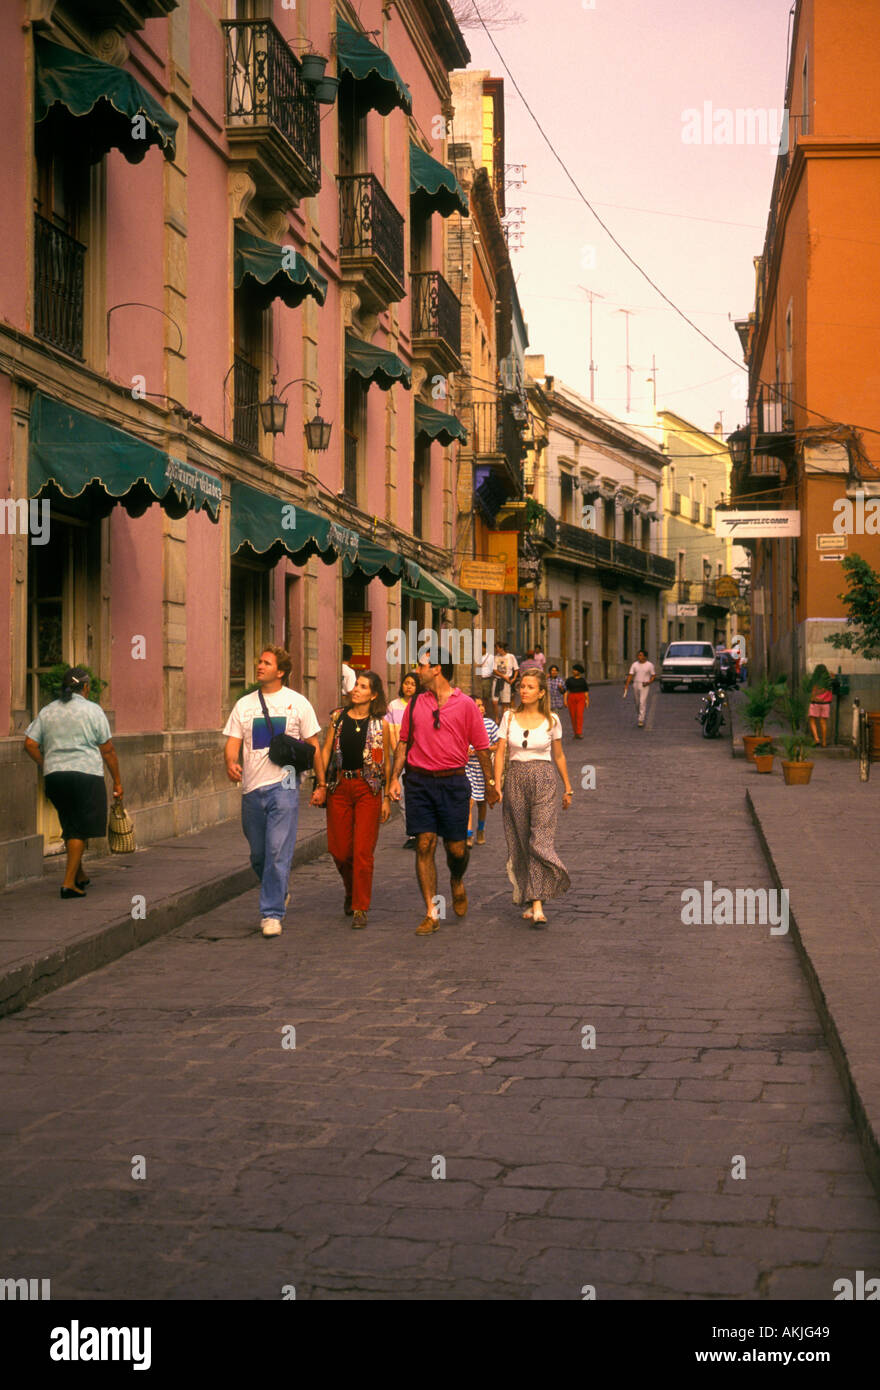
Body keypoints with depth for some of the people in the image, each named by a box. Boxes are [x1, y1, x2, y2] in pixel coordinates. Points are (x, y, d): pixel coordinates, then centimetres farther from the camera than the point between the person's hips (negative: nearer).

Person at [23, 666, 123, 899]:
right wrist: (117, 781, 4)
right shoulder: (93, 710, -1)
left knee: (70, 828, 18)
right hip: (86, 774, -5)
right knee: (80, 830, -1)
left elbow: (30, 744, 4)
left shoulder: (47, 711, 11)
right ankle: (69, 882, -7)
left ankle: (79, 876, 29)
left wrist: (46, 766, 14)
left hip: (53, 775, 5)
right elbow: (107, 750, -2)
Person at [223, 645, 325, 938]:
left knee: (278, 851, -11)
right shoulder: (244, 704, 10)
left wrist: (321, 782, 5)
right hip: (252, 787, 4)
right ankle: (278, 895, 35)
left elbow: (313, 744, 7)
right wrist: (231, 763, -16)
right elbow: (233, 741, 5)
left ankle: (272, 913, -7)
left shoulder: (297, 703, 3)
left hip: (283, 785, -4)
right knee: (258, 854, 12)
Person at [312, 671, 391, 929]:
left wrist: (387, 798, 1)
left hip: (368, 788, -3)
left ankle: (360, 908, 1)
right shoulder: (338, 716, 6)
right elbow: (326, 751, 6)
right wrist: (320, 784, -4)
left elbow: (386, 762, 4)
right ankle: (351, 892, 33)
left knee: (363, 850, -6)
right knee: (339, 850, 5)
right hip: (339, 786, 3)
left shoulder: (380, 724, 0)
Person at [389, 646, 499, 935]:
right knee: (424, 846, -3)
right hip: (420, 781, 2)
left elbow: (481, 747, 3)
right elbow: (404, 742, 13)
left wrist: (490, 785, 4)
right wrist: (395, 777, 3)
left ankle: (457, 883, 36)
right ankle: (431, 913, 1)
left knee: (456, 848, 1)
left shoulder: (465, 705, -1)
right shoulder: (416, 703, 8)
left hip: (453, 781, -2)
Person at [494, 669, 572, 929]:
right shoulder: (509, 718, 4)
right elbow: (500, 753, 3)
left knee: (541, 842, -12)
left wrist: (567, 788, 16)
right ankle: (530, 899, 20)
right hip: (515, 780, 2)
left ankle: (538, 906, -16)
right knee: (520, 843, 6)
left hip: (543, 782, -2)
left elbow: (558, 756, 12)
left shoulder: (551, 720, 2)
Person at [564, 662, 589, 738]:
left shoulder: (583, 680, 5)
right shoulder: (569, 680, 5)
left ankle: (579, 733, -20)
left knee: (580, 715, -16)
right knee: (573, 716, 4)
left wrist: (587, 701, 2)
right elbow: (565, 690, 0)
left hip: (581, 698, -1)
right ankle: (575, 733, 18)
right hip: (571, 698, 2)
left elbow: (586, 691, 7)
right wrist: (565, 700, -9)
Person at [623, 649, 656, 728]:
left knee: (643, 702, -14)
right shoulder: (634, 665, 4)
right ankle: (640, 715, 34)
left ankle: (641, 720, -14)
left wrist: (648, 682, -15)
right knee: (637, 703, 12)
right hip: (636, 684, 4)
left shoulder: (650, 665, -3)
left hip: (645, 685, -4)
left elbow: (653, 676, 2)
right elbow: (630, 675, 1)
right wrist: (626, 685, -8)